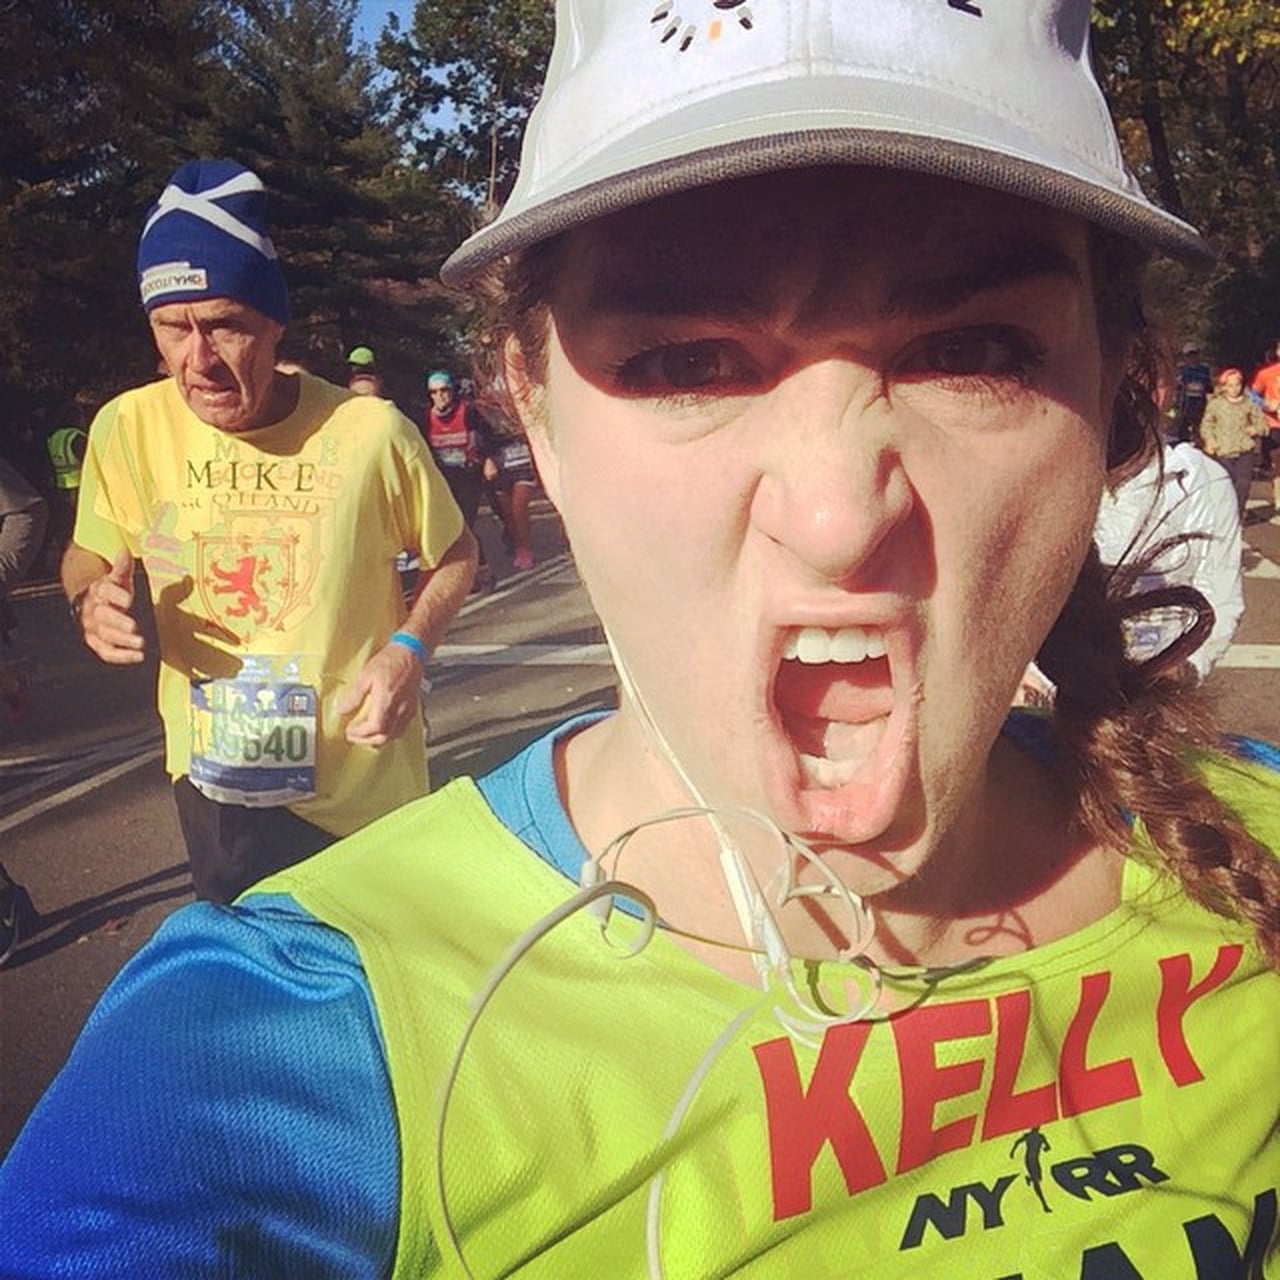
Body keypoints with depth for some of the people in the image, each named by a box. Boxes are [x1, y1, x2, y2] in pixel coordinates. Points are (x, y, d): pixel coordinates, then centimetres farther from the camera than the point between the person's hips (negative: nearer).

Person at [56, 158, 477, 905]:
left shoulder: (369, 431, -18)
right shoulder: (129, 428, -11)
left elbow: (455, 554, -2)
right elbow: (89, 557, 6)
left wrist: (409, 649, -19)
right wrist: (92, 601, -17)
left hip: (363, 782, -2)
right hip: (211, 779, 3)